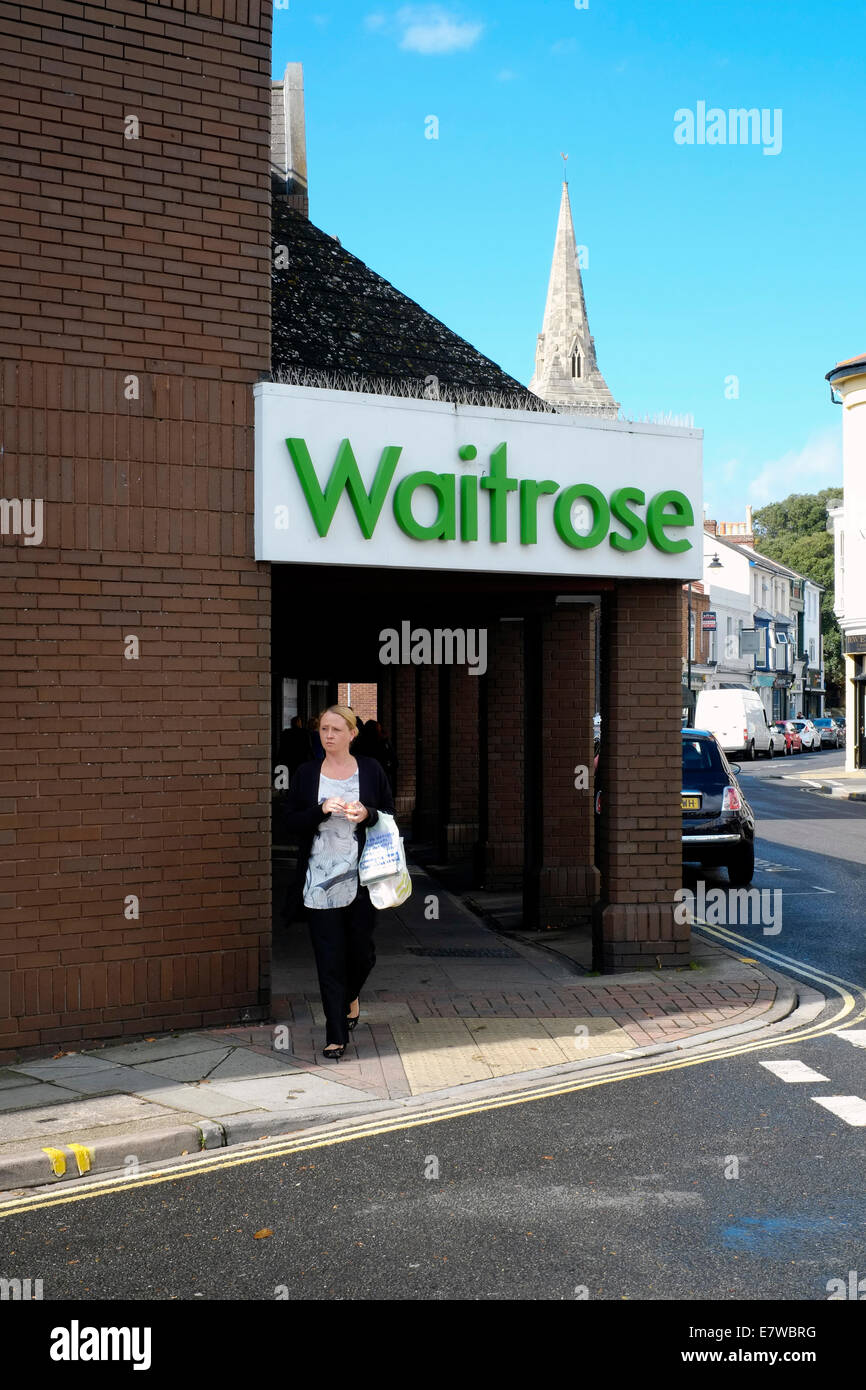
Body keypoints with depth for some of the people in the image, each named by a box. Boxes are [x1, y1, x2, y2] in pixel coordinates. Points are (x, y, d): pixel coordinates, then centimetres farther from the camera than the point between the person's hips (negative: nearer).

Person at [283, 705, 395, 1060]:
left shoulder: (371, 770, 3)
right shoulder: (306, 773, 4)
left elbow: (391, 816, 7)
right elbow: (291, 821, 2)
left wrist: (367, 814, -14)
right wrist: (322, 810, -15)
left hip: (361, 877, 0)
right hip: (320, 880, 0)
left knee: (361, 950, 6)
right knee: (329, 959, 0)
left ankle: (351, 995, 41)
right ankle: (336, 1036, 10)